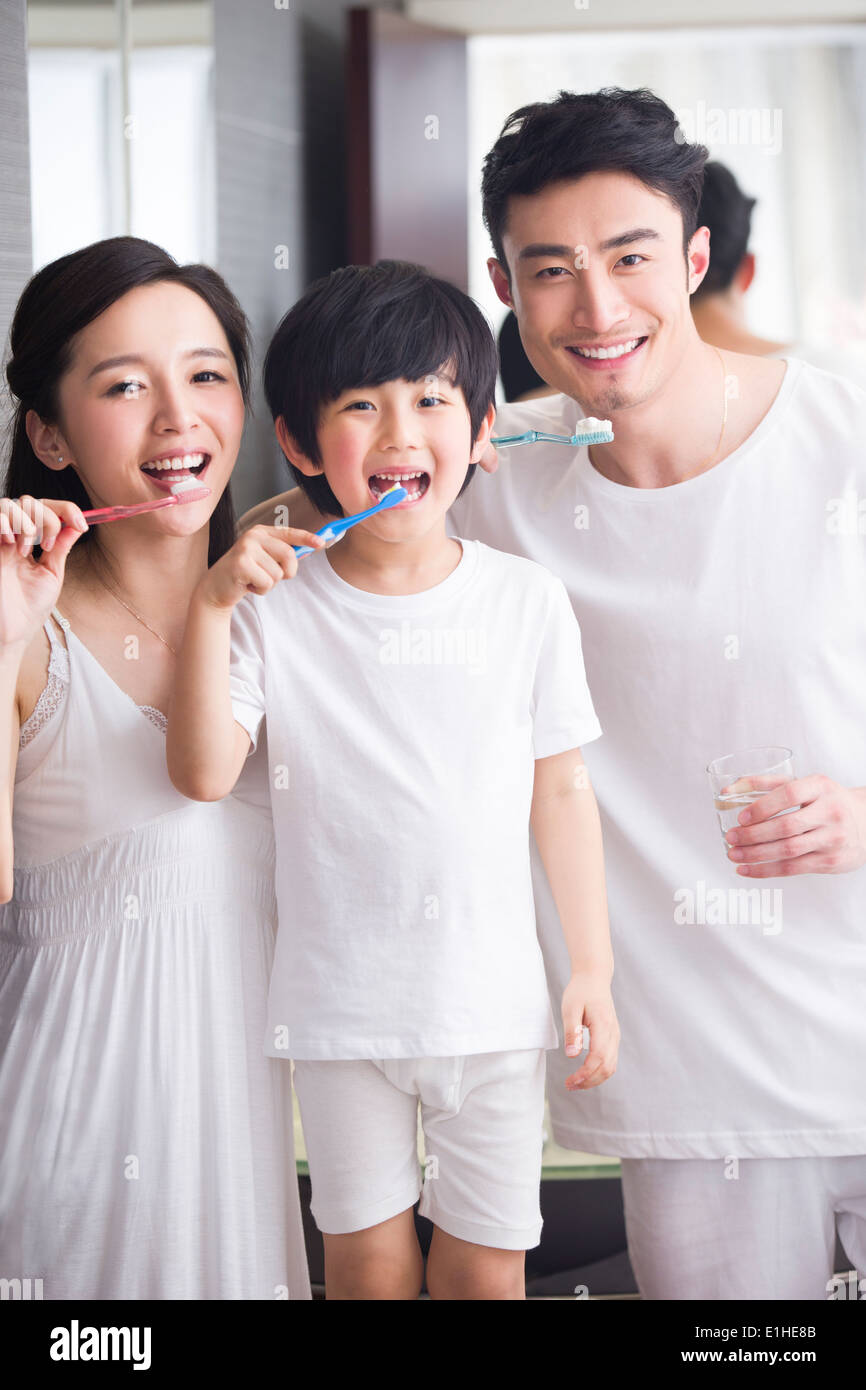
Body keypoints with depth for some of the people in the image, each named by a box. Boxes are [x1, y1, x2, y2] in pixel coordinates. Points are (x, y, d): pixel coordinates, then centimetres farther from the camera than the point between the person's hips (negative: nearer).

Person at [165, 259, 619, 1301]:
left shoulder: (527, 603, -3)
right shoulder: (273, 609, -5)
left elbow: (562, 793, 3)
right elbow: (204, 773, -13)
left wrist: (591, 970, 3)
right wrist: (207, 608, -21)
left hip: (493, 1007, 0)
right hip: (341, 1008, 0)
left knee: (485, 1266, 10)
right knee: (366, 1257, 13)